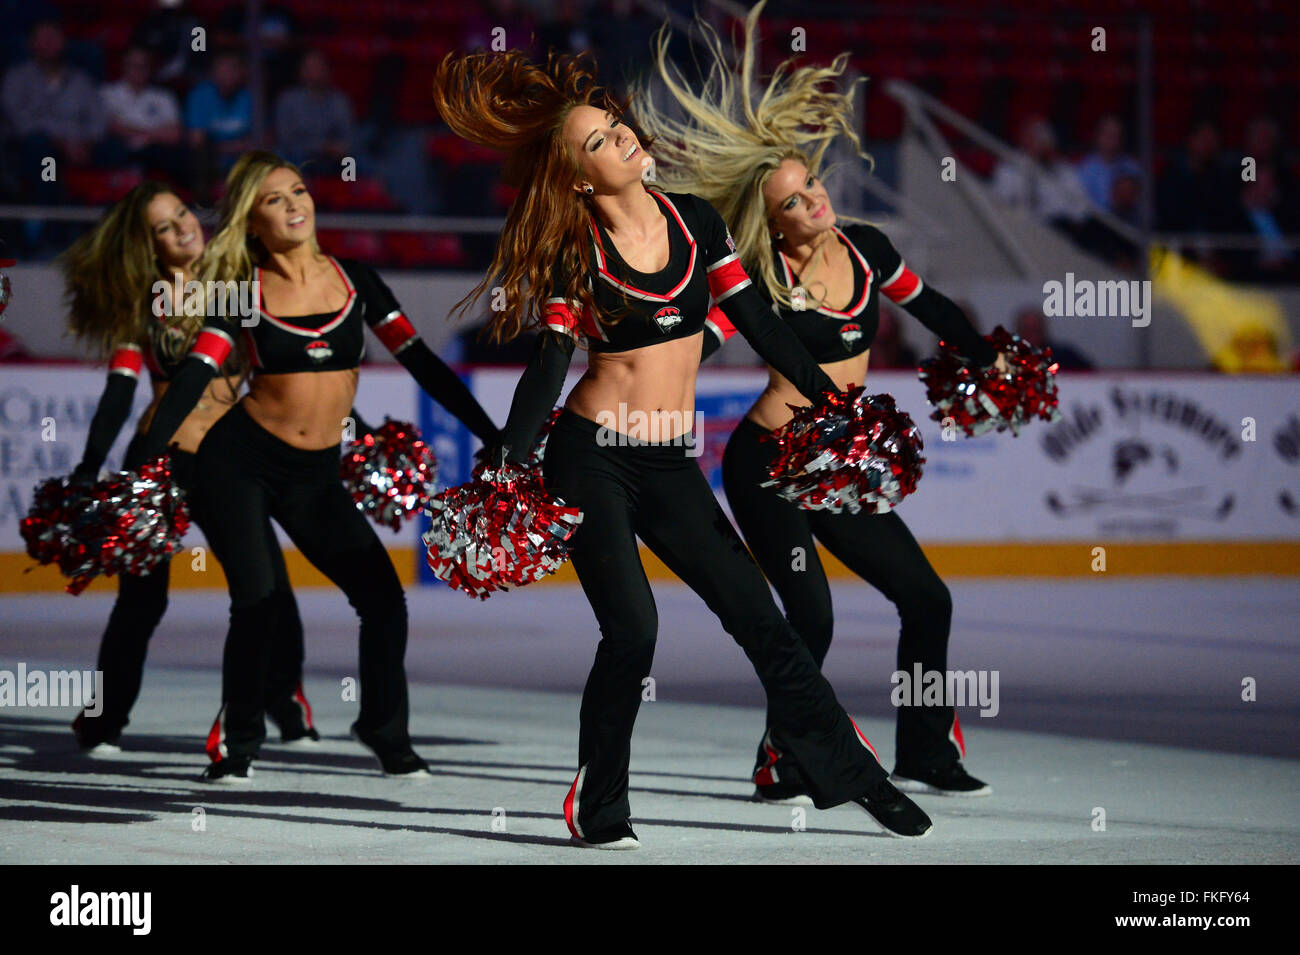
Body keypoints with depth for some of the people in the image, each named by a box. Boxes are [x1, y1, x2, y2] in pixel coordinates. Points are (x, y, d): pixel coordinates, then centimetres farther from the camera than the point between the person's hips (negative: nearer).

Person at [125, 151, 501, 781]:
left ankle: (385, 732, 16)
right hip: (240, 460, -3)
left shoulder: (355, 282, 3)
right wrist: (143, 463, -23)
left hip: (315, 476, 3)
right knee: (256, 606, -10)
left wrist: (494, 438, 0)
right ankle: (237, 742, 11)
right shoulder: (244, 293, -4)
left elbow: (421, 363, 4)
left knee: (383, 598, -6)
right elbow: (193, 378, -11)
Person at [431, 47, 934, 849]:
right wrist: (507, 465, -17)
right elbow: (550, 365, -7)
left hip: (670, 466, 4)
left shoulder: (694, 221, 5)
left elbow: (759, 325, 9)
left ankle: (852, 774, 12)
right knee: (632, 630, -15)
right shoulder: (574, 255, -5)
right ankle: (597, 810, 1)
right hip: (591, 459, -4)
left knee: (756, 614, 3)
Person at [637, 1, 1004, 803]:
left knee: (927, 599, 4)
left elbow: (930, 307, 18)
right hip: (769, 466, -6)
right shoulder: (762, 282, -15)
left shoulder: (865, 249, 1)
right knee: (812, 618, -16)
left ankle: (926, 757, 18)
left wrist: (988, 359, 29)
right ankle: (784, 765, 4)